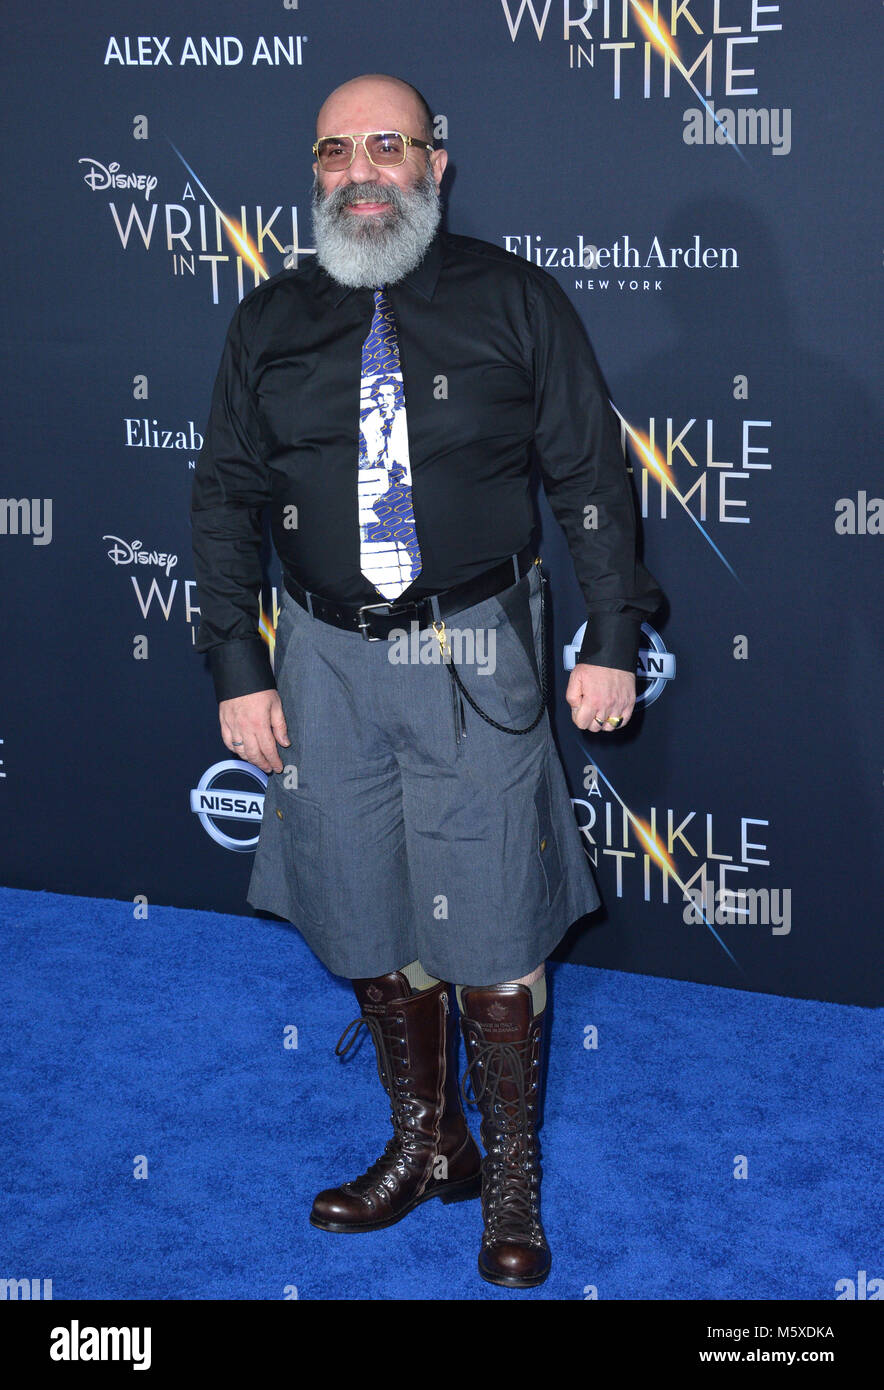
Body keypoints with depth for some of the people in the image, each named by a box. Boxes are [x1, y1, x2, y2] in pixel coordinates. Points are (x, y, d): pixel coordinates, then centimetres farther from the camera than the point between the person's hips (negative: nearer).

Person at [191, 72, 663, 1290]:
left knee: (491, 930, 0)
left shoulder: (514, 301, -1)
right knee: (370, 920, 11)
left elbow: (591, 476, 2)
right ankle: (424, 1145, 30)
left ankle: (513, 1180, 19)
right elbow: (226, 495, 10)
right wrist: (239, 667, 4)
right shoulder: (272, 321, 7)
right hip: (329, 658, 3)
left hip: (475, 654, -3)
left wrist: (613, 639, -3)